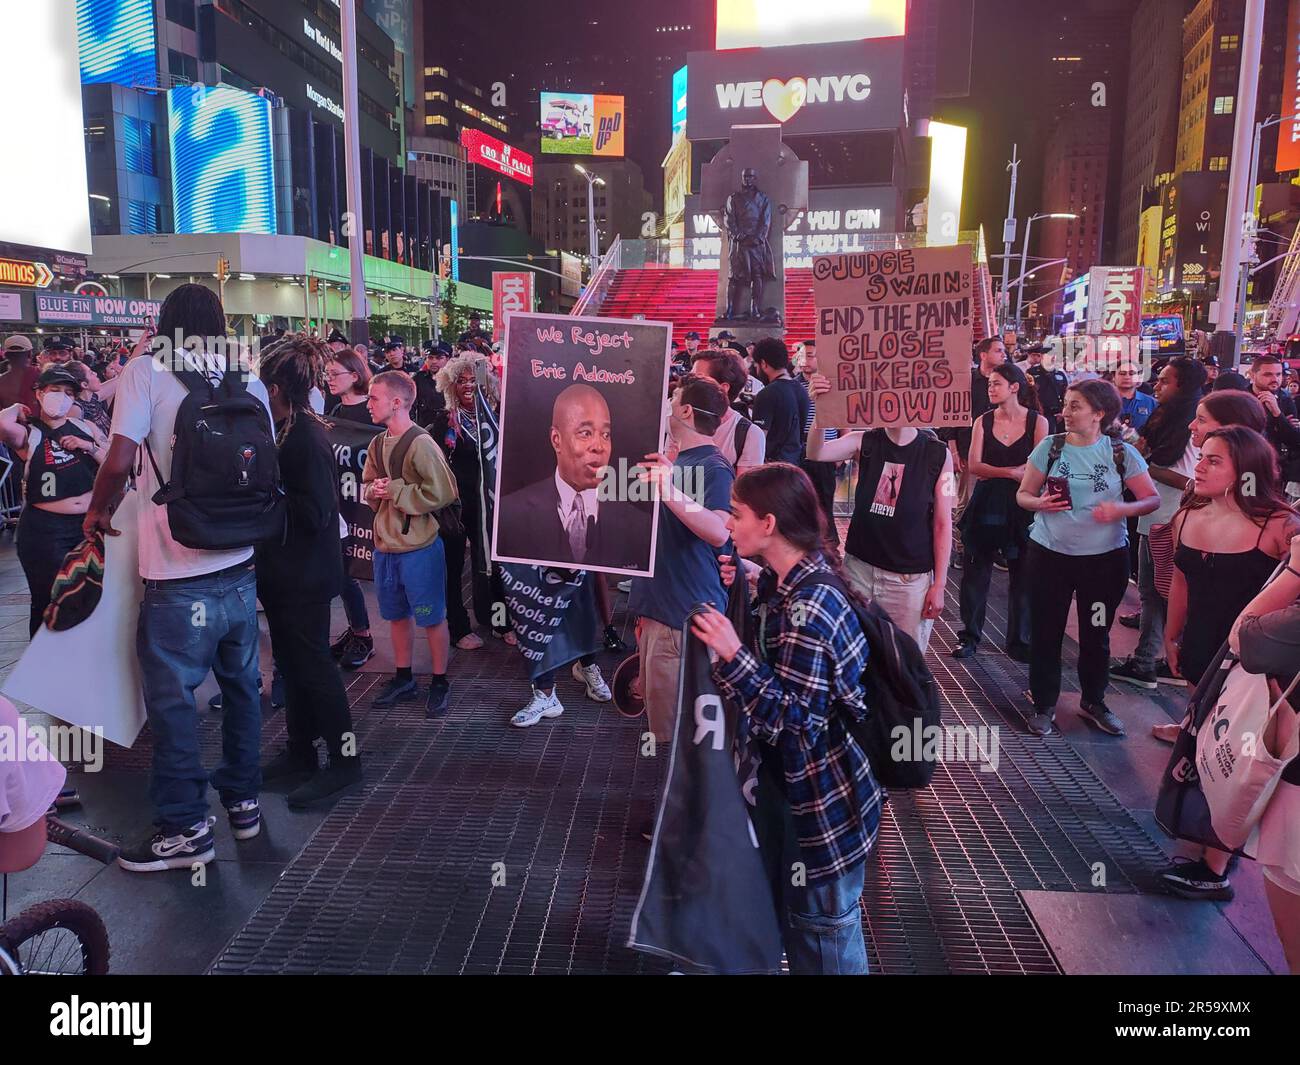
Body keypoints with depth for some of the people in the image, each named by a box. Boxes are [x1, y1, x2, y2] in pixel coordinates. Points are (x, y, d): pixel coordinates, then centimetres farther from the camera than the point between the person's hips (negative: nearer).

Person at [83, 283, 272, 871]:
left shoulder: (146, 372, -8)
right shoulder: (250, 384, 4)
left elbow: (120, 461, -17)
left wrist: (97, 512, 1)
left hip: (179, 581, -5)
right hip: (241, 570, 5)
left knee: (172, 700, 7)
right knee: (241, 687, 17)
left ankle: (186, 828, 17)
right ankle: (243, 800, 30)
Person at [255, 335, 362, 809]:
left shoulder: (307, 439, -21)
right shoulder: (284, 431, 7)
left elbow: (315, 513, -24)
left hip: (305, 574, -9)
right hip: (283, 570, 9)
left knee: (312, 664, 0)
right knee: (293, 663, 17)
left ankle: (345, 762, 12)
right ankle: (299, 755, 31)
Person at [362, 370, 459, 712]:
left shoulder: (421, 444, -16)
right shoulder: (377, 445, 7)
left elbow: (441, 493, -21)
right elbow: (366, 485, 19)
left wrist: (395, 490, -16)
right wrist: (373, 491, -5)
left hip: (419, 546, -7)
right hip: (385, 545, 7)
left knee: (432, 617, 4)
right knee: (396, 614, 18)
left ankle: (440, 682, 19)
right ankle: (403, 678, 33)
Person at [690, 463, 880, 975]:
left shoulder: (808, 610, -30)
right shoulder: (784, 582, -2)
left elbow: (794, 721, -28)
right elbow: (773, 657, 11)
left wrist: (733, 654, -32)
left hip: (822, 802, -9)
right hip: (792, 784, 9)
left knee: (824, 932, 13)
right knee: (793, 912, 26)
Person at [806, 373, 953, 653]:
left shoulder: (938, 454, -5)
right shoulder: (865, 443, -1)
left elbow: (943, 523, -2)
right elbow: (816, 453, -19)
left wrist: (939, 584, -3)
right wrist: (820, 410, -37)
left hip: (910, 577, -2)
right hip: (859, 567, 2)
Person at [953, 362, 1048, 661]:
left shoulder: (1037, 422, -3)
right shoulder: (983, 421, 2)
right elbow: (974, 465, -6)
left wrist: (993, 472, -15)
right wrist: (1013, 473, -16)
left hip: (1021, 508, -1)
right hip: (986, 506, 2)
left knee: (1022, 576, 6)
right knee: (975, 572, 6)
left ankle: (1019, 642, 19)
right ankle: (969, 635, 19)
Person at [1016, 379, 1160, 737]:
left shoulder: (1122, 453, -3)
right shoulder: (1050, 446, -3)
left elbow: (1153, 499, -1)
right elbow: (1023, 494, 2)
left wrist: (1120, 509, -20)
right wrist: (1040, 503, -20)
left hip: (1105, 556, 0)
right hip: (1049, 553, 0)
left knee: (1096, 634, 13)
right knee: (1046, 632, 6)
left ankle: (1094, 702, 33)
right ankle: (1043, 705, 22)